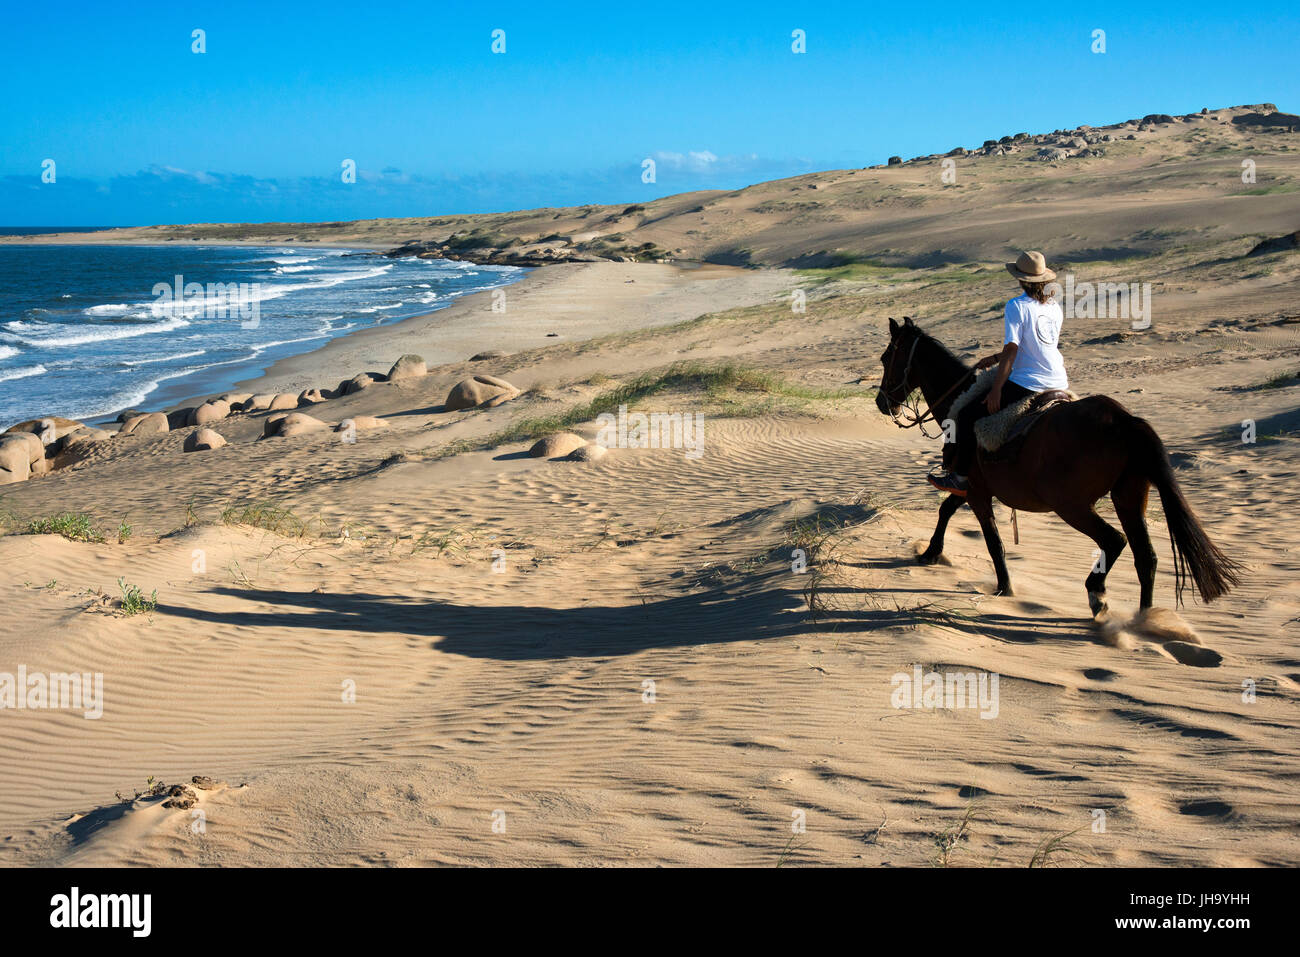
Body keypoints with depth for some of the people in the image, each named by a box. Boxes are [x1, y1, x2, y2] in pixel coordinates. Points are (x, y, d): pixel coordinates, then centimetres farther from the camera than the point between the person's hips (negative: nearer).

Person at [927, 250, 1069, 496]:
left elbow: (1011, 350, -15)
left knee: (968, 414, 4)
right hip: (1059, 383, 8)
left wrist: (996, 390, -13)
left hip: (1027, 384, -8)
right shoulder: (1055, 307, 12)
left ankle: (960, 478, 6)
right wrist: (996, 358, 26)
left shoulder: (1017, 306, -9)